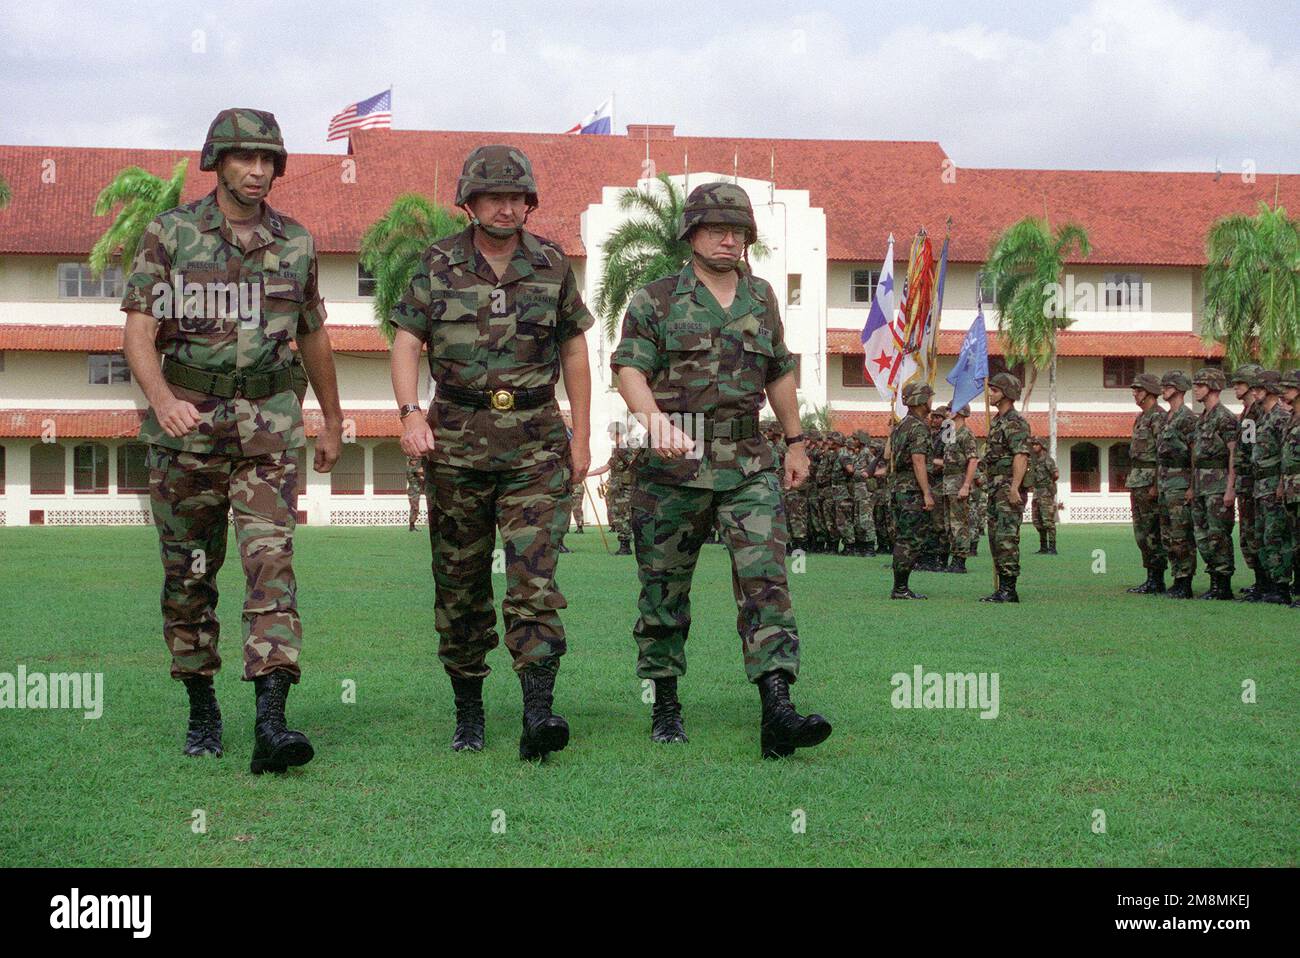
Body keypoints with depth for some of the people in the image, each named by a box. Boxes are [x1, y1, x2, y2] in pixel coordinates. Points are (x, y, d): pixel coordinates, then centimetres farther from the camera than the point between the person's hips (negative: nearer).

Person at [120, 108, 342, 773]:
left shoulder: (296, 243, 8)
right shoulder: (170, 234, 0)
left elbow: (314, 336, 20)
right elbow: (138, 330, -8)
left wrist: (332, 422, 28)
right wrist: (162, 398, -27)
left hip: (268, 425, 1)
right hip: (186, 426, -1)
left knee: (272, 563, -13)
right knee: (189, 575, 8)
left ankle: (270, 724, -21)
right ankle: (201, 710, 24)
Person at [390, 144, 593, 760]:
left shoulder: (552, 264, 6)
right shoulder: (438, 265, 3)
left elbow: (574, 347, 13)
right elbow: (406, 341, 1)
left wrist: (581, 435, 10)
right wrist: (409, 410, -16)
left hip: (536, 442, 0)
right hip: (457, 440, 1)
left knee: (534, 576, -12)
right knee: (459, 582, 7)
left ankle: (538, 715, -18)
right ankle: (468, 712, 19)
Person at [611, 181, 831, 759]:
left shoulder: (762, 300, 15)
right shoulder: (655, 301, 2)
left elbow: (779, 374, 26)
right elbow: (630, 369, -9)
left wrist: (795, 442, 27)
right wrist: (657, 422, -27)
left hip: (748, 466, 2)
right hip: (674, 468, -2)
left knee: (766, 581, -12)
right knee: (664, 590, 5)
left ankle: (777, 712, -20)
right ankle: (665, 707, 19)